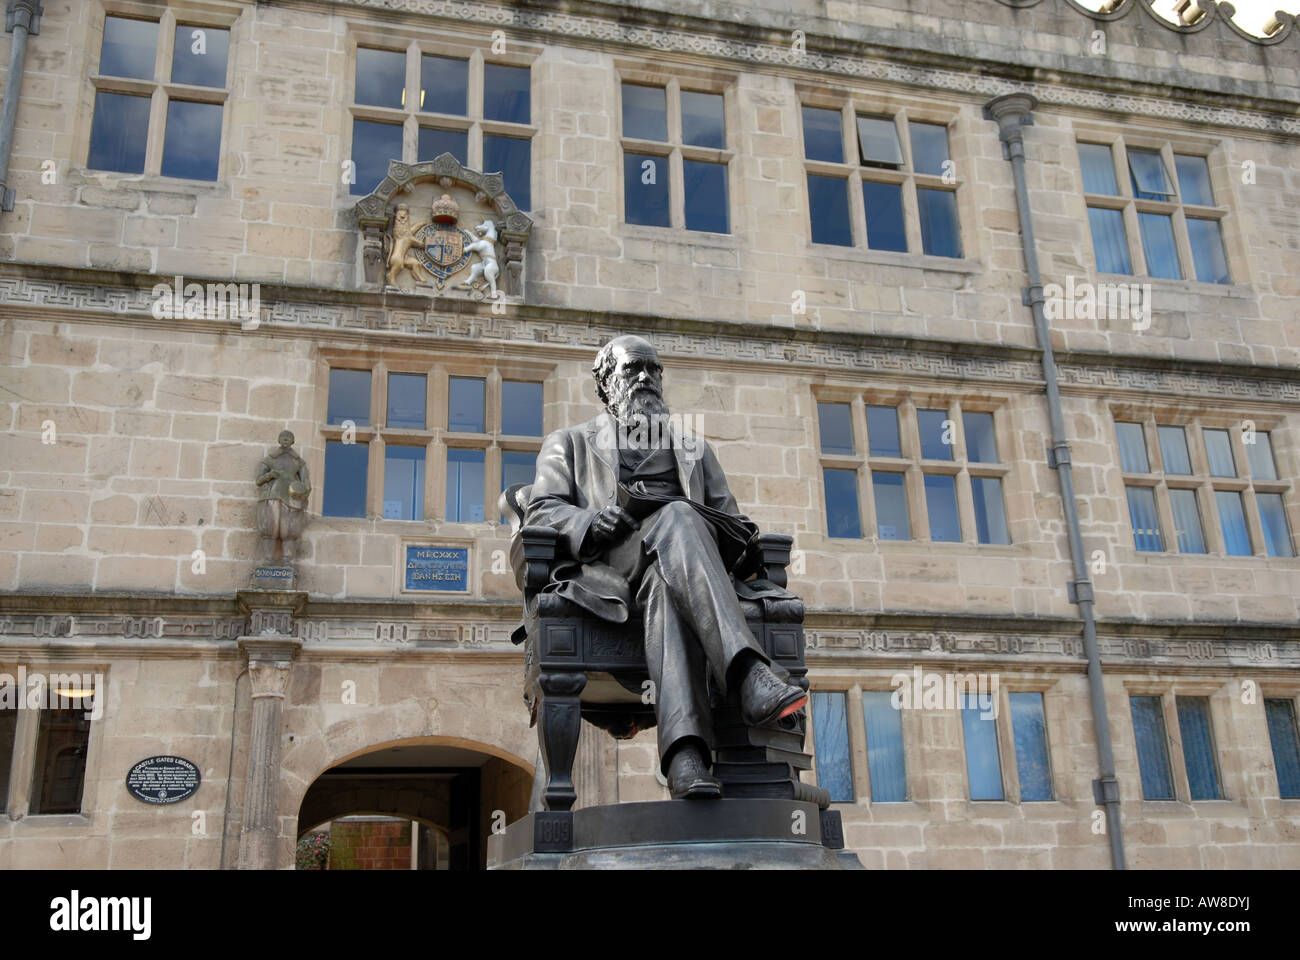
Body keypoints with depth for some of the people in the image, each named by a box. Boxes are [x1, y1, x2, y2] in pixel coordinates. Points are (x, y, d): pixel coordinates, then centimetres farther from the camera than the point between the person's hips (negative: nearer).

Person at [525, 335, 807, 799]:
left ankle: (684, 757, -60)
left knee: (667, 587, -40)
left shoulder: (694, 448, 36)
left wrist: (743, 537, -1)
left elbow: (728, 516, 26)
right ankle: (750, 676, -58)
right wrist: (590, 522, -11)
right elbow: (540, 512, 12)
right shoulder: (570, 443, 28)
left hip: (685, 551, 2)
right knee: (677, 518, -39)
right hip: (608, 563, -2)